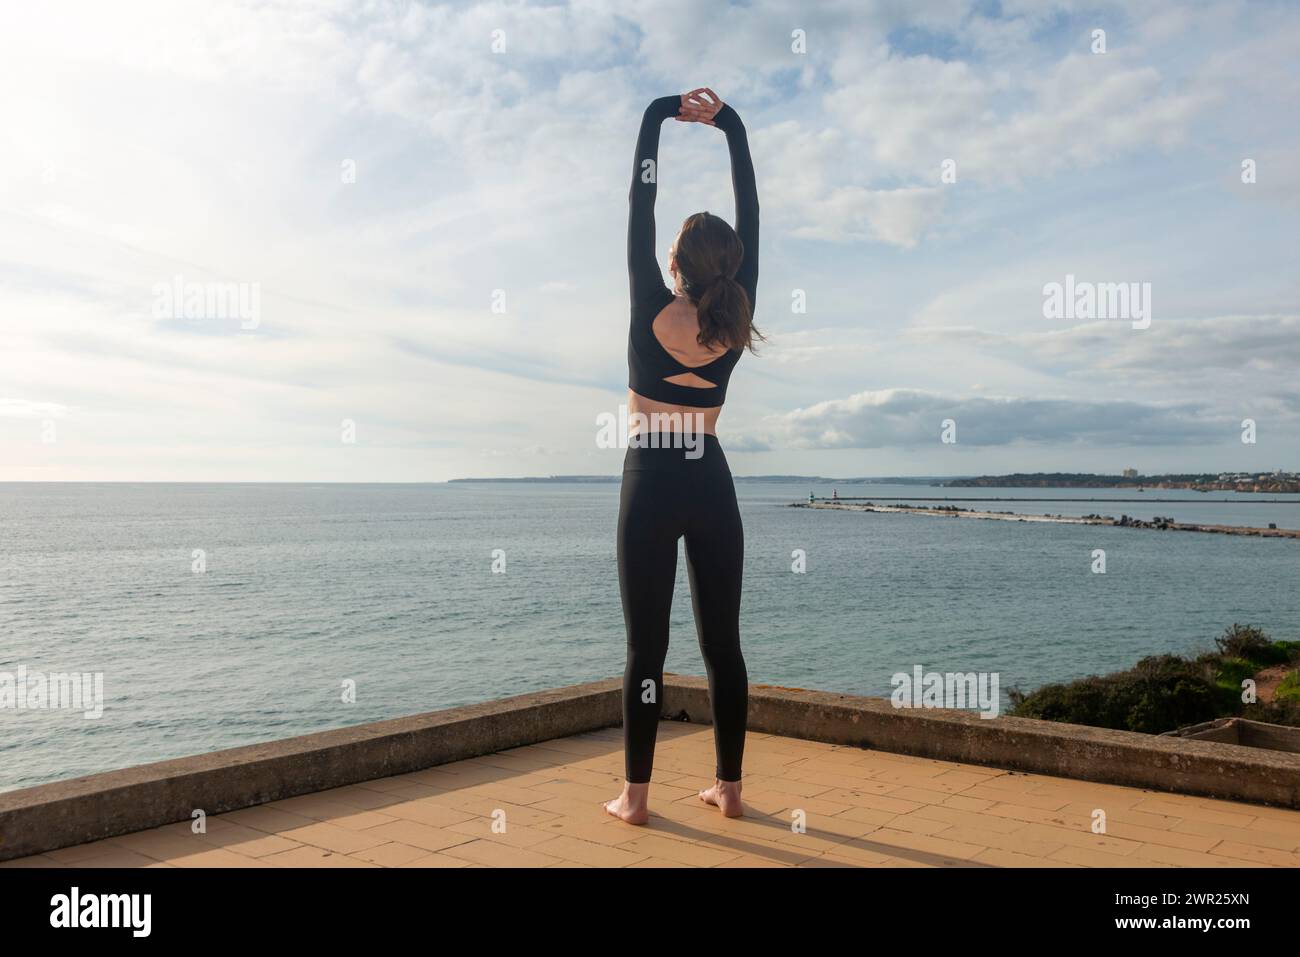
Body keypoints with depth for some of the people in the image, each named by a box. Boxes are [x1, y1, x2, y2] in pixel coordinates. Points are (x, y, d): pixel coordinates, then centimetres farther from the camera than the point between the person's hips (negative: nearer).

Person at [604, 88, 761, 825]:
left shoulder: (653, 312, -8)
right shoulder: (736, 319, -1)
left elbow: (639, 208, -3)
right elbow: (751, 216, 5)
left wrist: (658, 117, 5)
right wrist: (730, 125, 10)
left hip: (652, 483, -3)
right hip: (712, 484, 3)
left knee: (647, 644, 0)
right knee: (723, 641, 7)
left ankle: (637, 793, 6)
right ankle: (729, 786, 14)